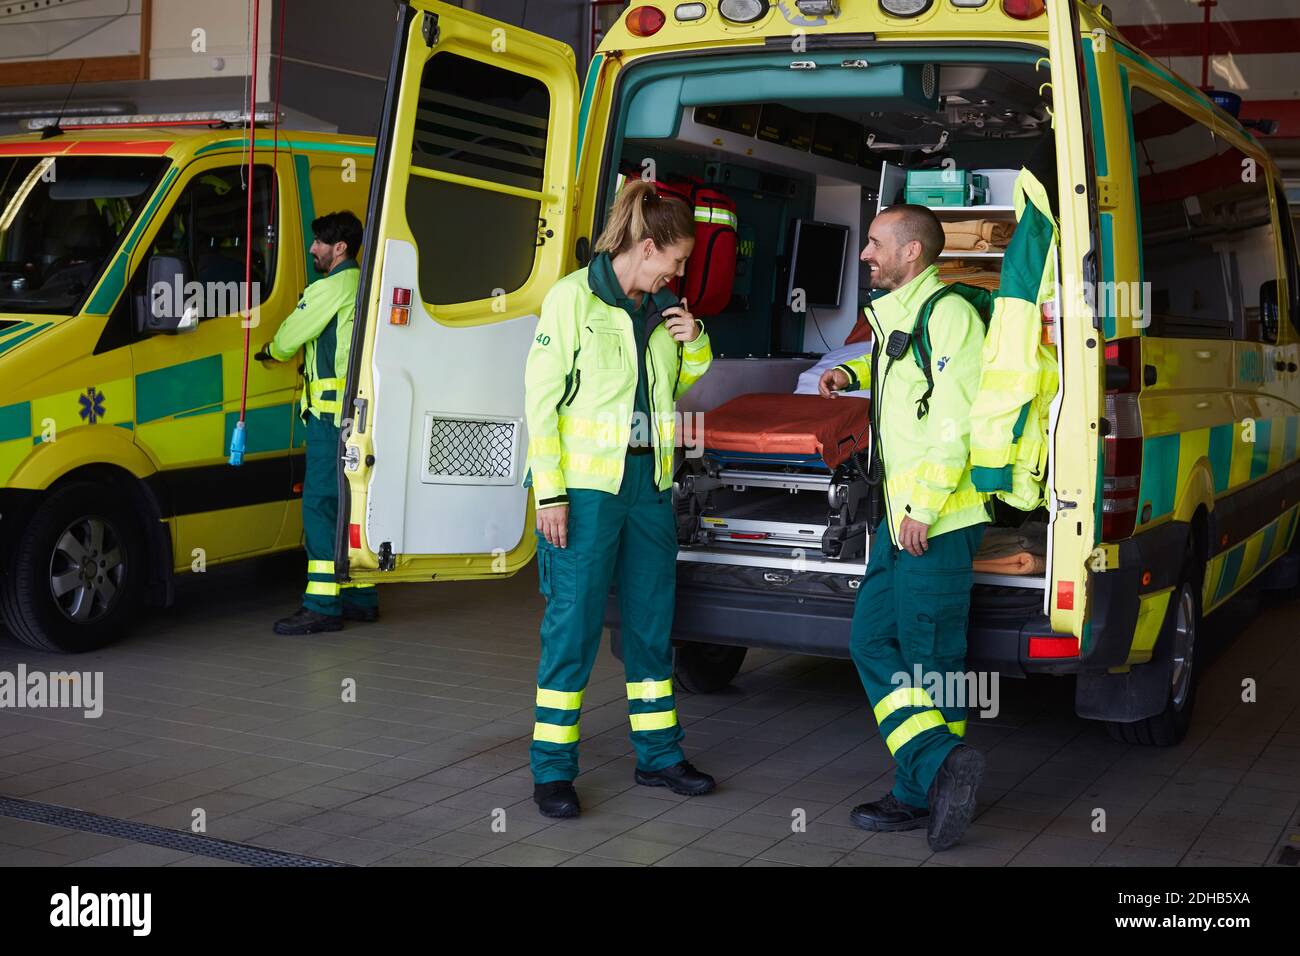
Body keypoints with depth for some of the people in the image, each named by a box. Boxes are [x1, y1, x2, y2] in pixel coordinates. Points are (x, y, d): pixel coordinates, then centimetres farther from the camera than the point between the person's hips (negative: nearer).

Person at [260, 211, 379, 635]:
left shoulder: (331, 288, -11)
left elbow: (290, 335, -2)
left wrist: (270, 351, 18)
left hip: (331, 410, -10)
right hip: (355, 412, 10)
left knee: (320, 504, -9)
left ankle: (322, 605, -10)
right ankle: (360, 597, 18)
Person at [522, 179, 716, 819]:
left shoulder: (661, 307, 11)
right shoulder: (574, 297, -8)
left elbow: (678, 384, 25)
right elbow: (541, 397, -11)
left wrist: (694, 343, 3)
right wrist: (549, 491, -16)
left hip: (648, 480, 7)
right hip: (586, 484, -6)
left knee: (652, 618, 12)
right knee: (574, 621, -2)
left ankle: (658, 754, 25)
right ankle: (552, 769, 7)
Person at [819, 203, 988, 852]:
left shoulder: (949, 314, -12)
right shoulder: (896, 316, 18)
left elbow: (956, 423, -20)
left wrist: (925, 508, -22)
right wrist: (854, 373, 24)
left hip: (938, 524, -10)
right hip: (900, 521, 10)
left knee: (929, 661, -4)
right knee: (874, 643, 8)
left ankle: (929, 784, 4)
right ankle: (936, 771, 10)